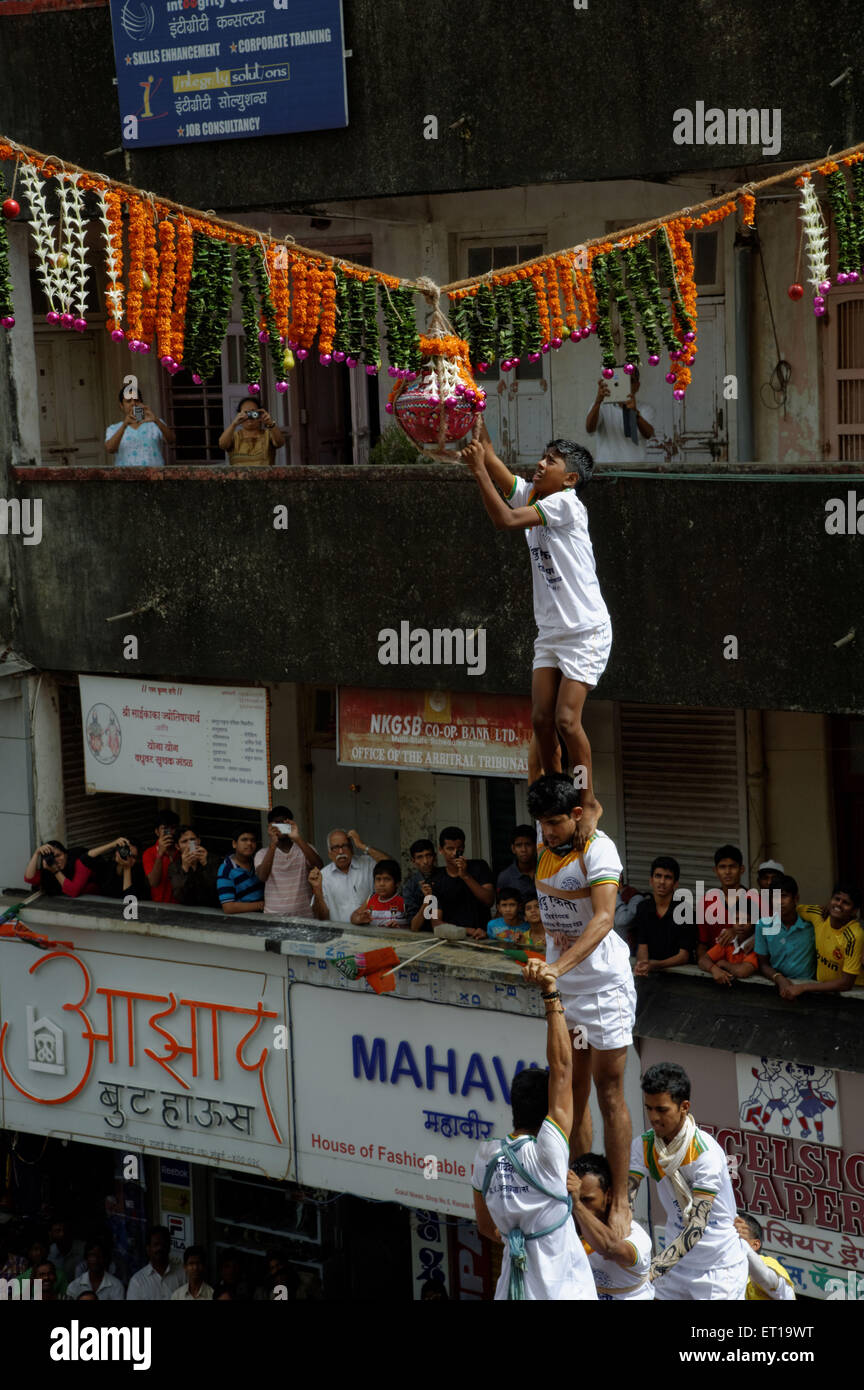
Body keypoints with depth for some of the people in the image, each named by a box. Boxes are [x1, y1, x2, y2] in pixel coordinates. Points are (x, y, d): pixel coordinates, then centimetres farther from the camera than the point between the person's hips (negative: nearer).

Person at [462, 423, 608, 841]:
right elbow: (489, 455, 0)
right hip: (550, 631, 8)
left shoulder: (566, 504, -16)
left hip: (585, 631, -8)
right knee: (542, 719, 0)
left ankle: (590, 802, 2)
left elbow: (505, 520, -25)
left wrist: (479, 470, -24)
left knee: (566, 719, -12)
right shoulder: (530, 495, 7)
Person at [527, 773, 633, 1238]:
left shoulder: (598, 847, -19)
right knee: (572, 1094, 10)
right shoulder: (544, 845, 4)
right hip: (559, 985, 7)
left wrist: (559, 966, -40)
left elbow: (603, 918, -30)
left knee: (609, 1093, -4)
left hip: (603, 983, -7)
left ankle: (620, 1201, 0)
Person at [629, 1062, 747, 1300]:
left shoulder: (707, 1153, -23)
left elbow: (697, 1226, -29)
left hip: (720, 1269, -5)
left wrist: (652, 1271, -39)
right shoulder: (644, 1145, -5)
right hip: (675, 1267, 5)